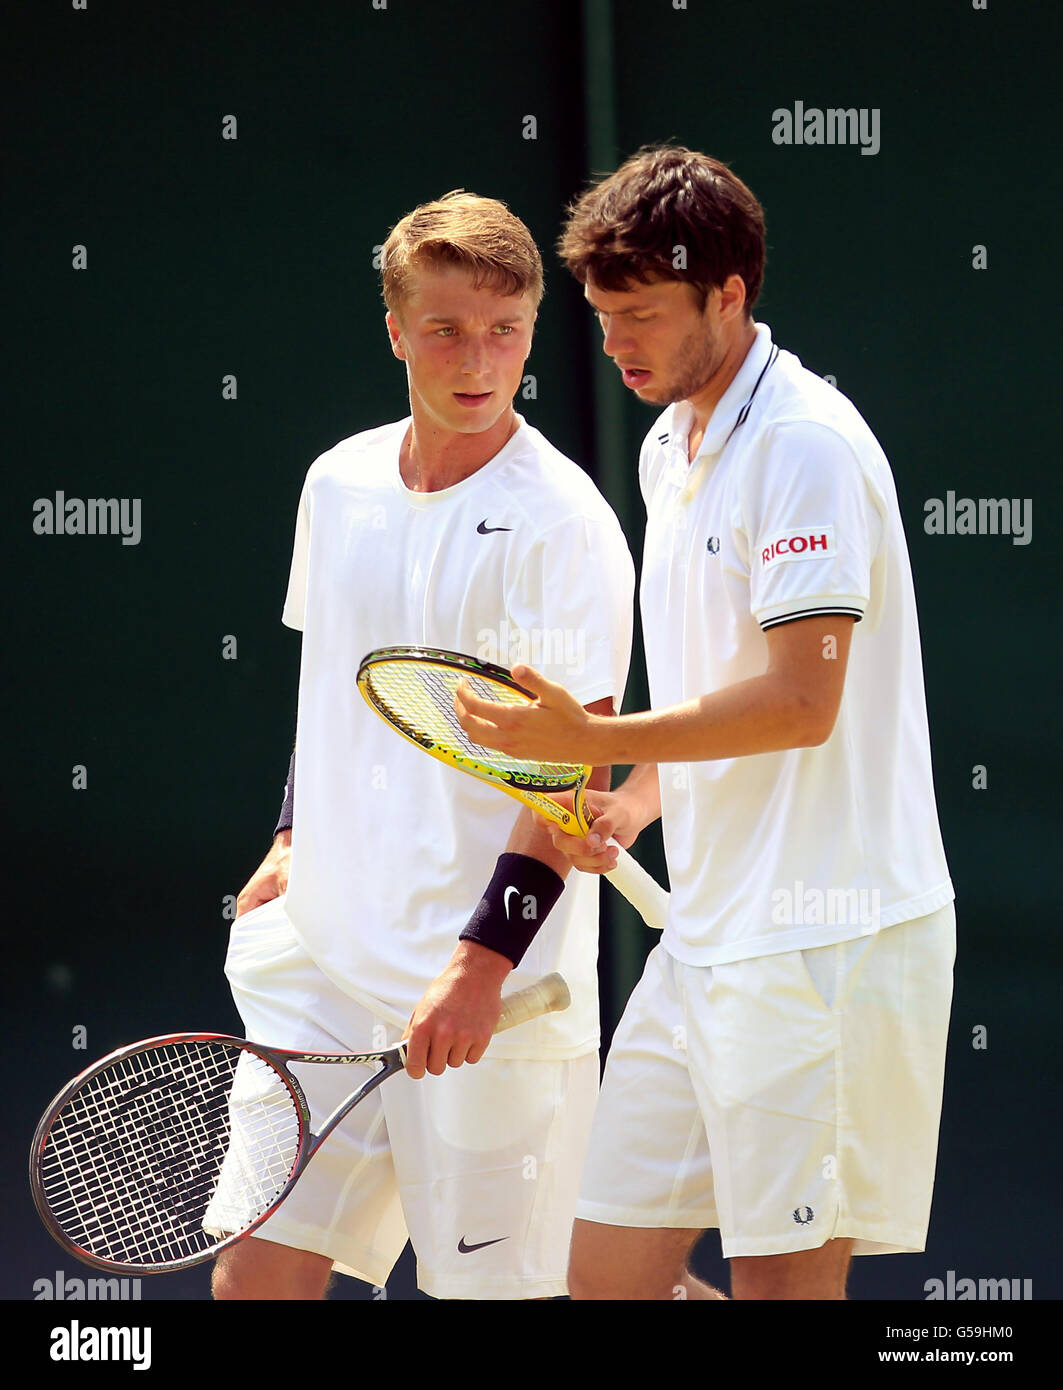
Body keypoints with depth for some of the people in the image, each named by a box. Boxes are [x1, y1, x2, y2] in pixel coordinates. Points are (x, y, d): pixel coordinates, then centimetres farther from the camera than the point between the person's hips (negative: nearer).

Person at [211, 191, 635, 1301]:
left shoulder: (560, 522, -10)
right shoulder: (338, 484, 9)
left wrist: (483, 962, -20)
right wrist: (293, 842, 14)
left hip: (496, 998, -6)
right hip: (325, 955, 6)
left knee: (491, 1287, -2)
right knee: (255, 1270, 3)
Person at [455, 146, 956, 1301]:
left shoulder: (805, 443, -13)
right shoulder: (670, 448, 16)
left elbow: (801, 699, -20)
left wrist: (594, 742, -18)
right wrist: (636, 797, 8)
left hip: (820, 938, -9)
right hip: (707, 934, 9)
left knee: (783, 1279, -6)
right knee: (610, 1270, 8)